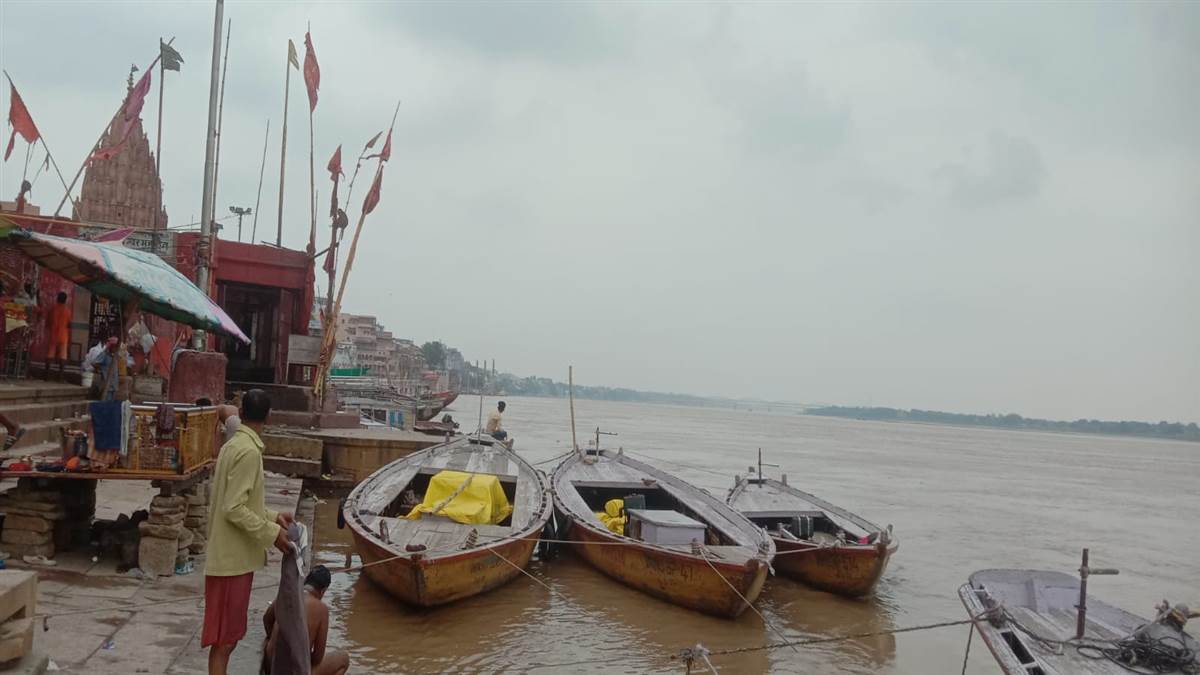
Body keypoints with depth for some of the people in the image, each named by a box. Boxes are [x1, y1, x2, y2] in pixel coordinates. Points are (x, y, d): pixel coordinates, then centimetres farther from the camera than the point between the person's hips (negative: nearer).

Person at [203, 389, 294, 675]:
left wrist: (272, 516, 13)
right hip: (233, 557, -9)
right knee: (225, 636, -2)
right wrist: (272, 533, -18)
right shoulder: (249, 451, -20)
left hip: (228, 554, 9)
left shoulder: (233, 445, 10)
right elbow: (234, 509, -24)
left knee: (227, 633, 18)